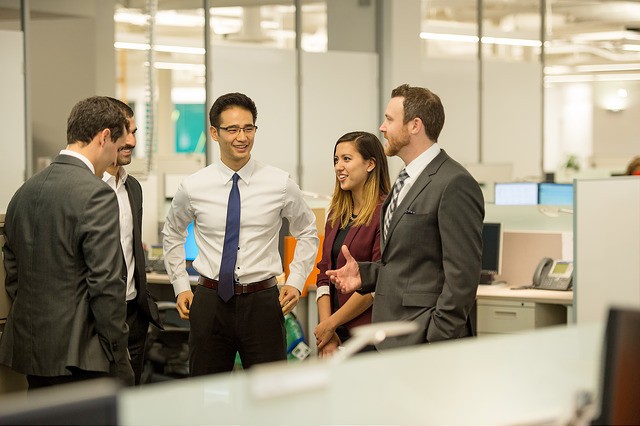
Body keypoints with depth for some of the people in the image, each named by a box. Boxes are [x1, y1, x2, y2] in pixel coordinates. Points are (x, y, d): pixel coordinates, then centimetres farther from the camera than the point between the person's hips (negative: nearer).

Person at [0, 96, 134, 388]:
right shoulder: (96, 194, -14)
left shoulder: (25, 192, 11)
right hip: (77, 355, -8)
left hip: (28, 350, 8)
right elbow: (106, 284, -17)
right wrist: (118, 359, -10)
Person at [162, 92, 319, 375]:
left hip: (262, 302, -1)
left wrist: (296, 281, 4)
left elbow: (307, 233, 15)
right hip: (210, 302, 1)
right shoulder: (193, 188, 0)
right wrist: (180, 287, 11)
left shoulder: (280, 184, -1)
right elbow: (172, 235, 18)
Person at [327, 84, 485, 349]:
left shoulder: (455, 184, -14)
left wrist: (437, 340, -19)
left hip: (422, 339, -9)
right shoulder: (407, 180, 16)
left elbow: (462, 275, -18)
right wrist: (365, 274, 9)